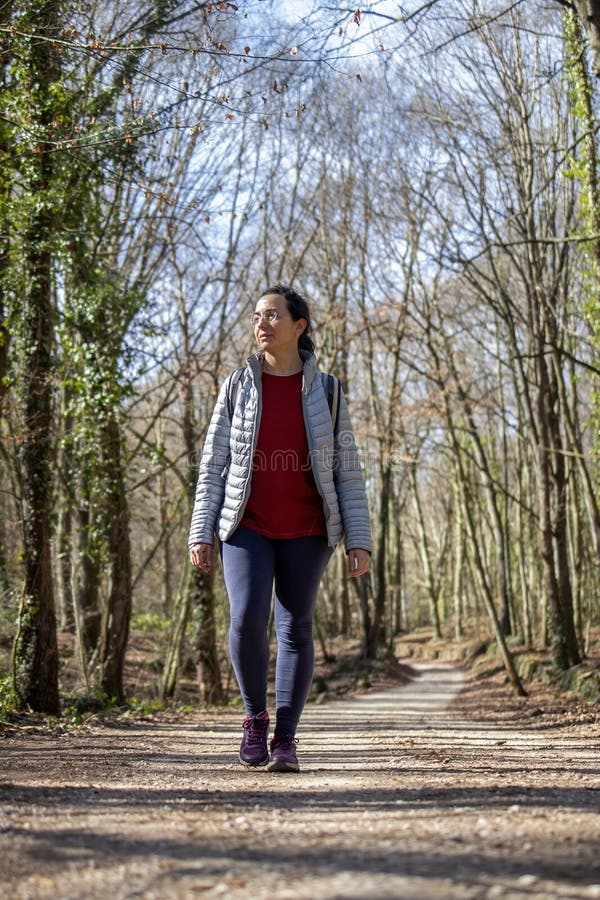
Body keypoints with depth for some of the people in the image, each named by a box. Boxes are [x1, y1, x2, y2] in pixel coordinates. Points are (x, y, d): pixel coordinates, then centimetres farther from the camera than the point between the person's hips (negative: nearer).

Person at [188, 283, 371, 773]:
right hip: (248, 527, 0)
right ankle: (256, 715, 6)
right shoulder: (238, 387, 3)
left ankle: (286, 740, 10)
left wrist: (359, 539, -4)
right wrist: (202, 532, -3)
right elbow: (213, 464, 4)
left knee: (296, 627, 2)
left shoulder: (324, 390, 1)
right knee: (247, 618, -17)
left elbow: (347, 470, 2)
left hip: (306, 531, 0)